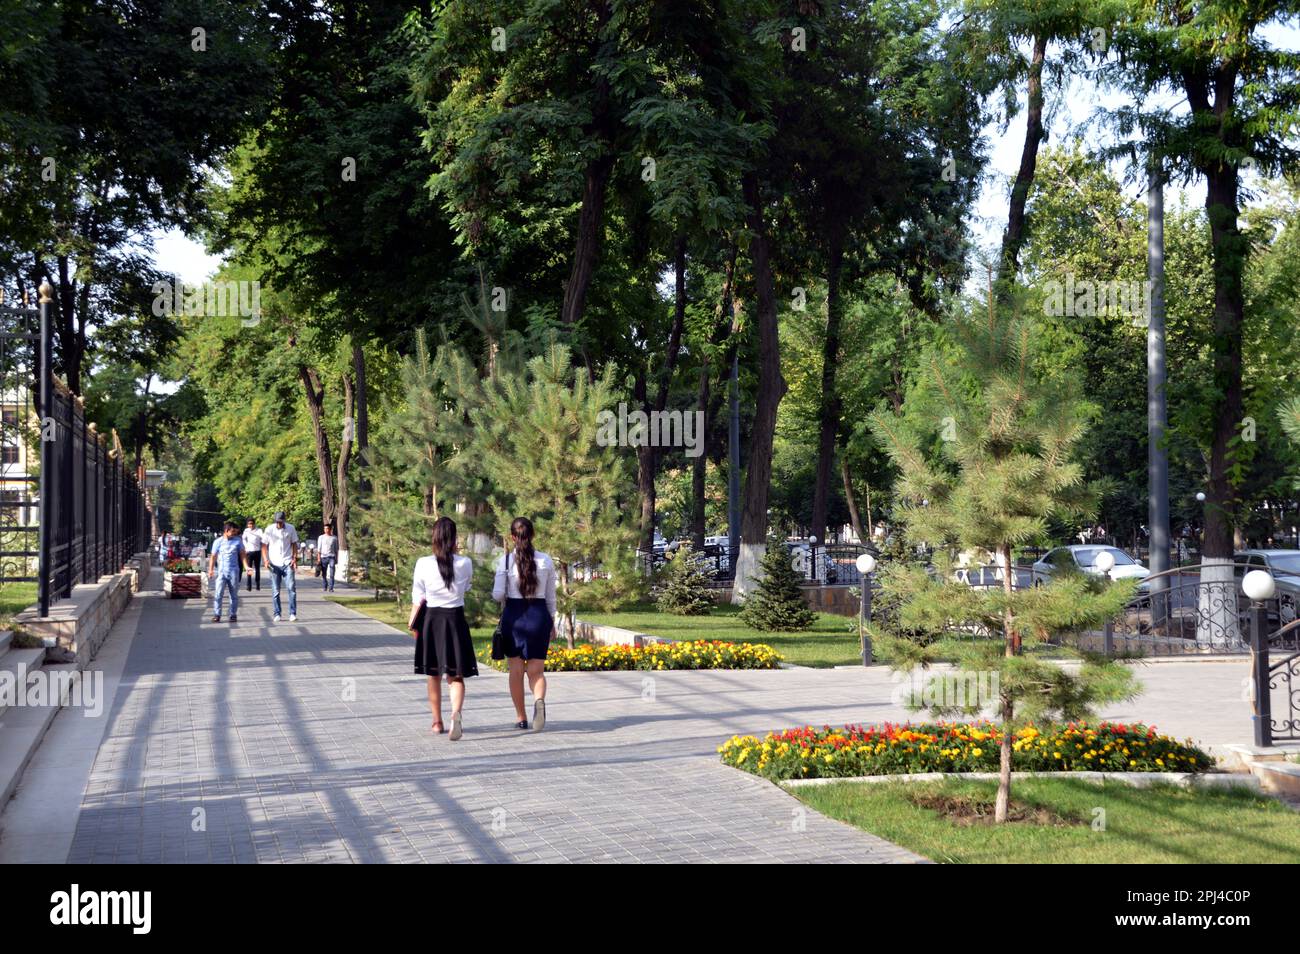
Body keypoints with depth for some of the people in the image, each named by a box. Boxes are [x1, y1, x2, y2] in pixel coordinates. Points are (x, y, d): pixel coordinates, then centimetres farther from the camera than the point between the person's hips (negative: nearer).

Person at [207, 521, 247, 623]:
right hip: (221, 572, -1)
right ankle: (216, 615, -4)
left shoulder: (238, 541, 4)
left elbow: (242, 555, 7)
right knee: (218, 594, -8)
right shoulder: (218, 542, 2)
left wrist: (246, 567, -5)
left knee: (234, 595, 7)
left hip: (234, 572, 1)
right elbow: (213, 557, 6)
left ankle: (233, 615, 15)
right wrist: (210, 570, -2)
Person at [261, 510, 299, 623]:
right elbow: (264, 546, 4)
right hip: (274, 564, 0)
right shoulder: (269, 530, -2)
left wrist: (295, 558, -2)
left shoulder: (291, 528, 0)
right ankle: (276, 614, 12)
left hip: (287, 563, 0)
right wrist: (265, 560, -9)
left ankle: (292, 613, -6)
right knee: (275, 591, 4)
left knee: (292, 587, -10)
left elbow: (294, 544, 9)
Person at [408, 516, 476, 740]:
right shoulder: (465, 564, -7)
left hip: (431, 619, 0)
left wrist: (412, 623, 10)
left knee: (434, 675, 16)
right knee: (456, 675, 4)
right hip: (456, 620, 0)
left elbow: (418, 598, -4)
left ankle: (437, 722, 25)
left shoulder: (423, 564, -10)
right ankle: (456, 713, -22)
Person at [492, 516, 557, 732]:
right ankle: (539, 700, -24)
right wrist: (552, 623, 16)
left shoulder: (506, 560, -7)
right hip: (539, 615, 1)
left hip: (513, 614, -1)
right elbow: (551, 596, 6)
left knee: (516, 670, 10)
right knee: (536, 670, 7)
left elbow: (498, 595, -8)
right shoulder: (546, 560, 0)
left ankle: (521, 718, 14)